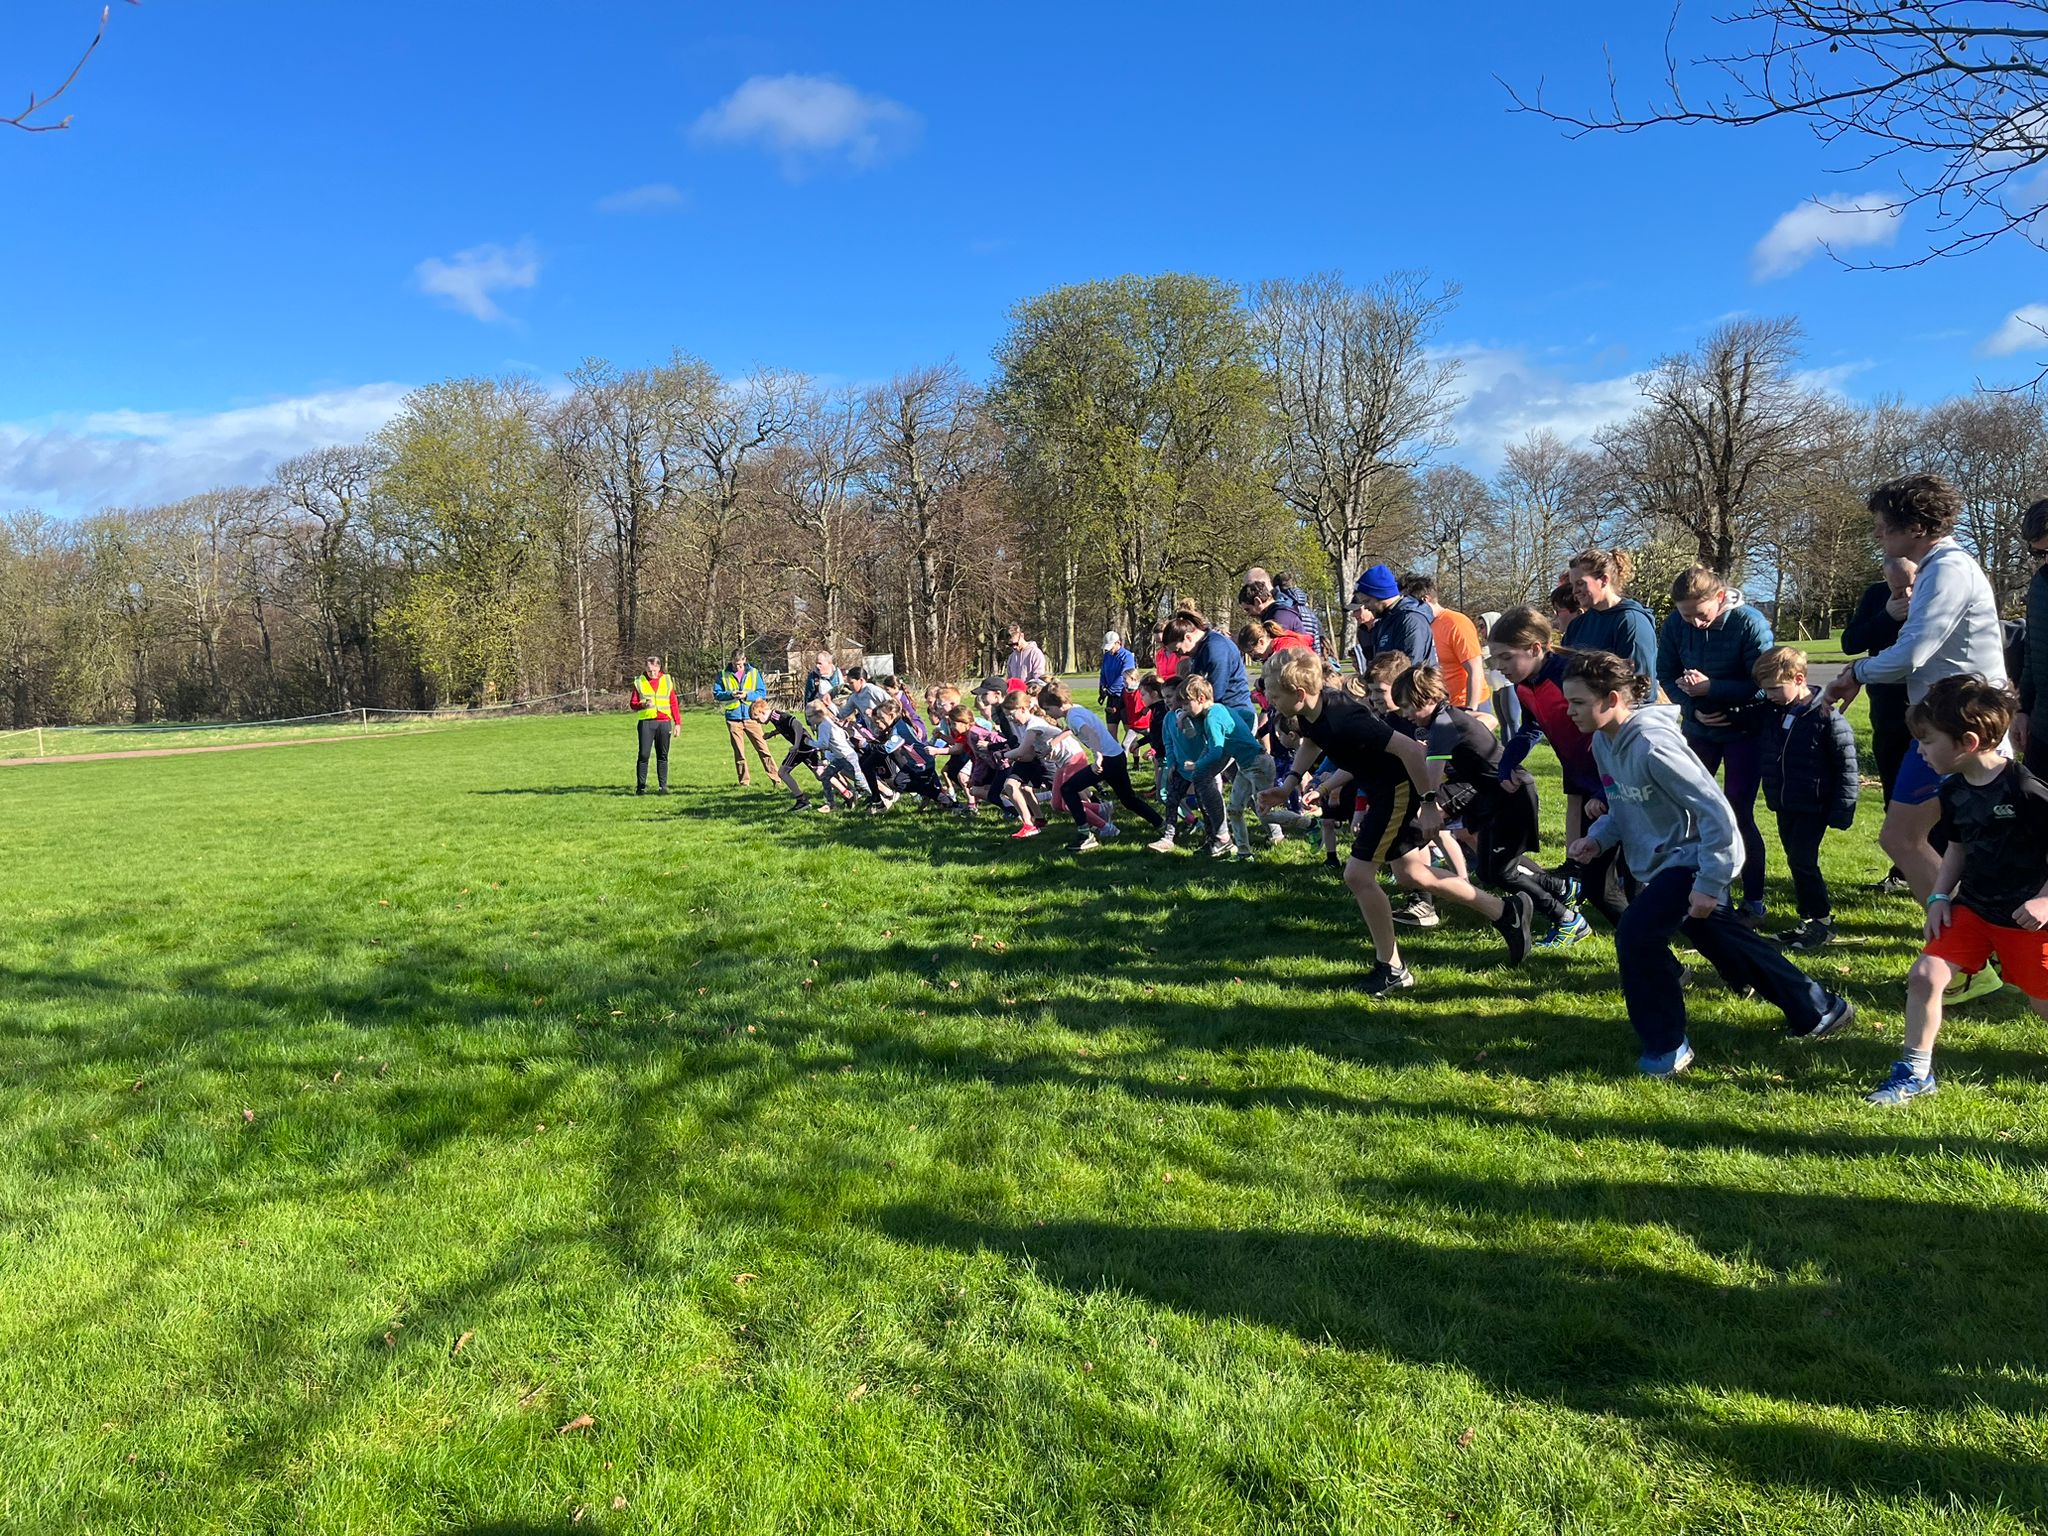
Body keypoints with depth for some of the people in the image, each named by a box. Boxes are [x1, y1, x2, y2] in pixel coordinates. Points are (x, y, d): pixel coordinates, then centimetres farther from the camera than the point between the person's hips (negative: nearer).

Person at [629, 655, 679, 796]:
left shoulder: (667, 681, 9)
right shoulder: (639, 682, 5)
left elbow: (673, 703, 11)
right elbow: (633, 703, 6)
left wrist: (677, 722, 6)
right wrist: (643, 705, -15)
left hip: (664, 722, 1)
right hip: (646, 722, -1)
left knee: (663, 756, 4)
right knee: (644, 754, -3)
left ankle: (663, 786, 9)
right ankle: (641, 786, 3)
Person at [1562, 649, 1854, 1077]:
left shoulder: (1652, 745, -30)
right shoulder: (1603, 741, -2)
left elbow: (1716, 813, -28)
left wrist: (1709, 884, -27)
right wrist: (1597, 837, -5)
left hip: (1694, 859, -10)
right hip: (1660, 860, 10)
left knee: (1636, 936, -19)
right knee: (1718, 938, 24)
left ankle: (1666, 1048, -1)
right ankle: (1818, 1009, 45)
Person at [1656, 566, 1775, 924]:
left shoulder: (1750, 623, -19)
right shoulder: (1675, 625, -8)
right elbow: (1666, 675, 1)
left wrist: (1711, 688, -30)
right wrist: (1692, 708, -14)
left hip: (1744, 731, -4)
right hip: (1699, 729, 4)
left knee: (1739, 815, -5)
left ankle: (1754, 902, 8)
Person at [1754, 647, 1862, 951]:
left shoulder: (1826, 716, -17)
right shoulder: (1770, 711, 2)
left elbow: (1846, 764, -13)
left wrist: (1842, 810, -13)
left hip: (1813, 807, -7)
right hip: (1783, 805, 7)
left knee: (1802, 861, -8)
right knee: (1796, 861, 13)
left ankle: (1822, 922, 4)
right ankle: (1808, 920, 23)